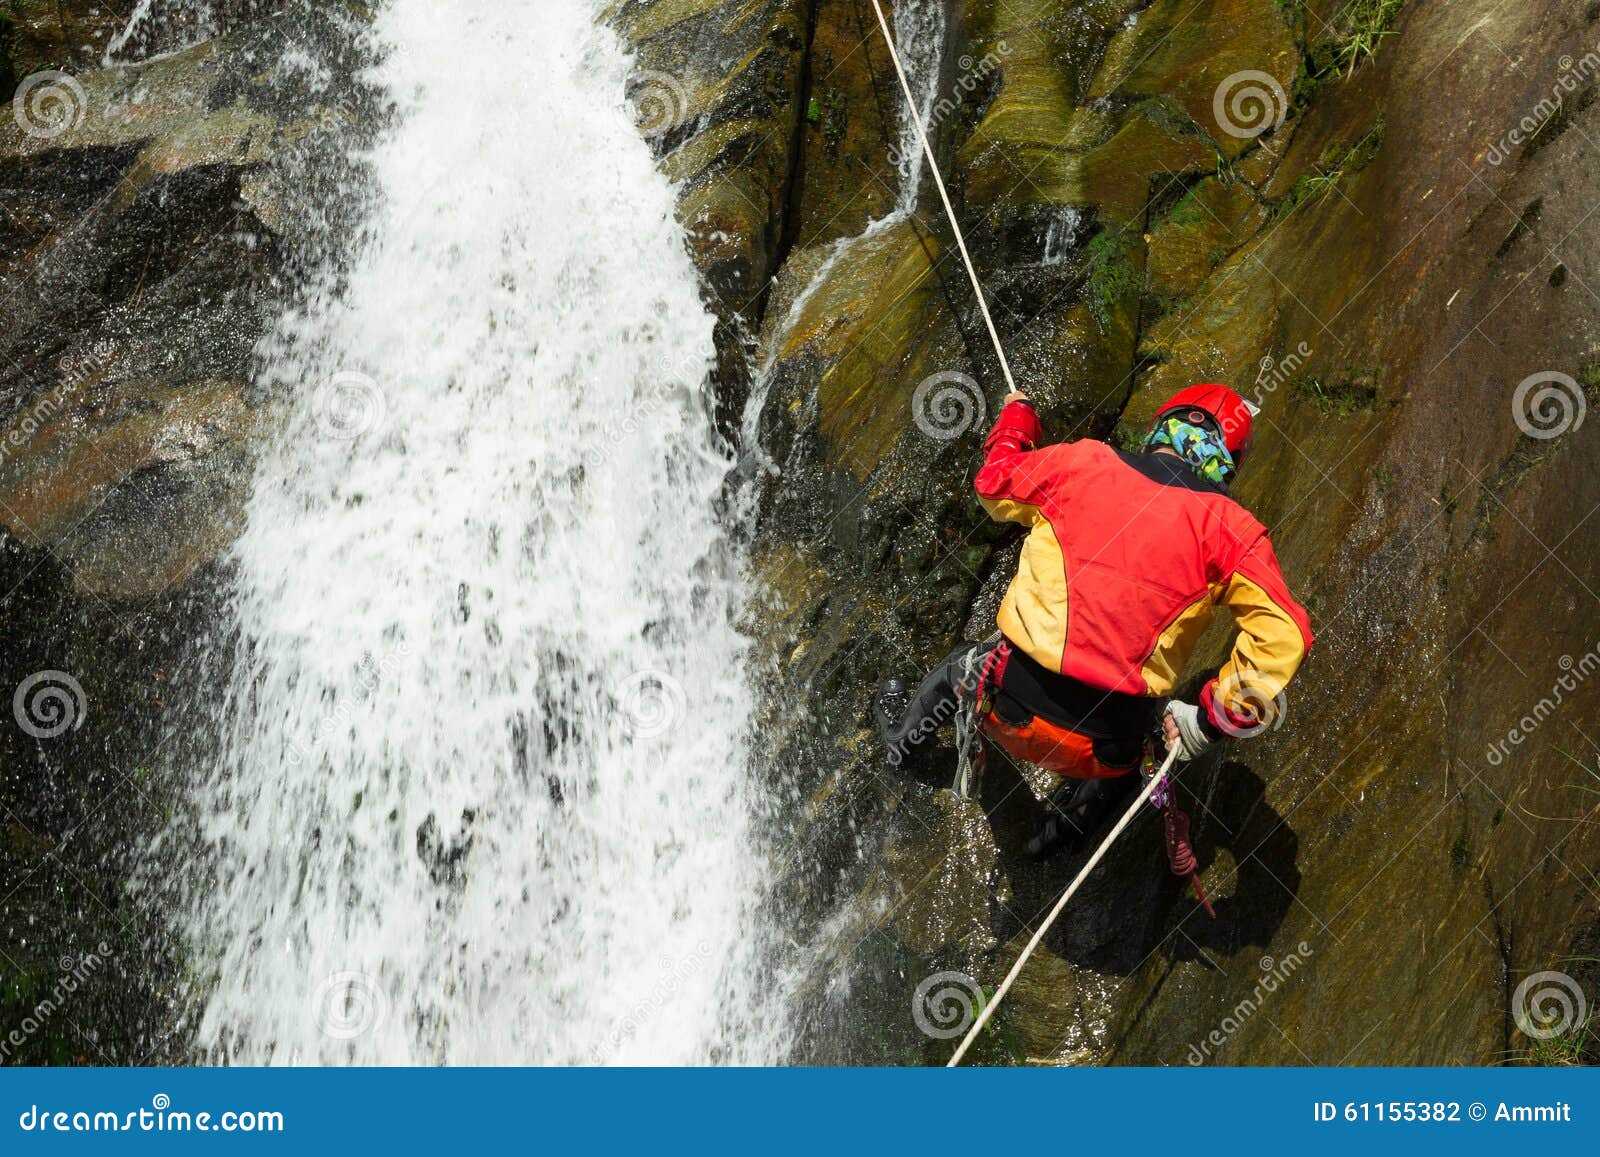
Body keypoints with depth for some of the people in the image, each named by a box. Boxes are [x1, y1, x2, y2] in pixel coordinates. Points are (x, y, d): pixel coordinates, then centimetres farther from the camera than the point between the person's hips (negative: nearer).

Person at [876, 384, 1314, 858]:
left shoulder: (1082, 463, -2)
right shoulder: (1230, 527, -4)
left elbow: (994, 482, 18)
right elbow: (1283, 635, -12)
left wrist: (1016, 415, 37)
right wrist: (1211, 719, -5)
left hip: (1010, 710, 2)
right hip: (1100, 752, -1)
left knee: (973, 663, 38)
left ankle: (902, 732, 64)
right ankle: (1069, 823, 54)